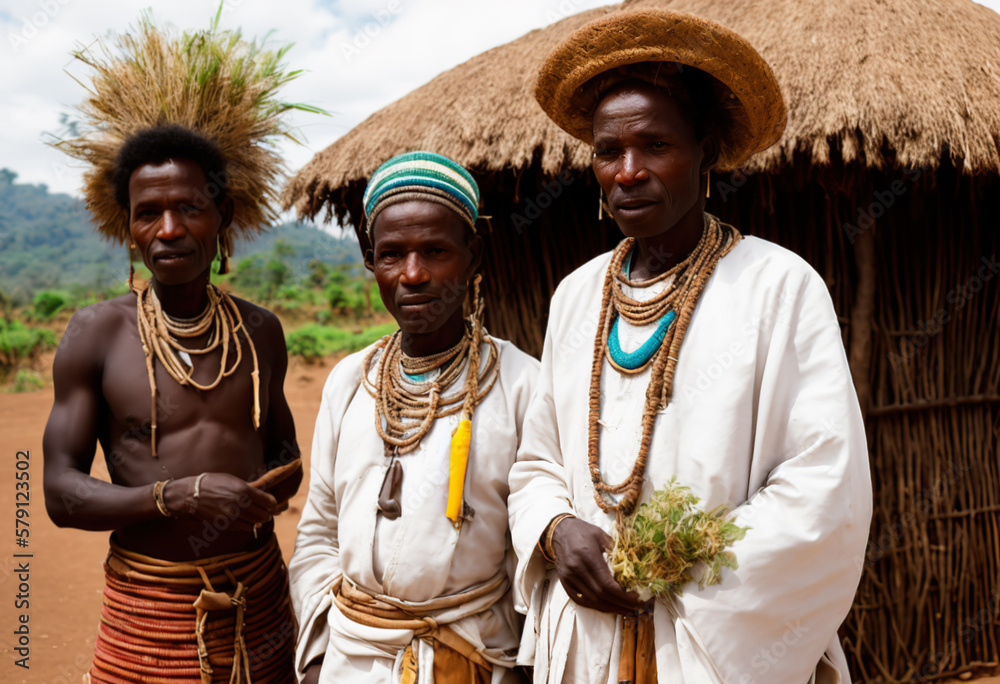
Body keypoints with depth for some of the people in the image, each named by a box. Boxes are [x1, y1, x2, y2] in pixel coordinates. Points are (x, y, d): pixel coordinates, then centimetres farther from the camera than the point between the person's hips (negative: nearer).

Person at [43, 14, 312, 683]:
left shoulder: (261, 331, 4)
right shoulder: (97, 333, -6)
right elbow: (61, 492, -7)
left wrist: (283, 475, -4)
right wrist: (180, 495, -21)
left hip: (259, 600, 3)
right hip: (148, 612, -3)